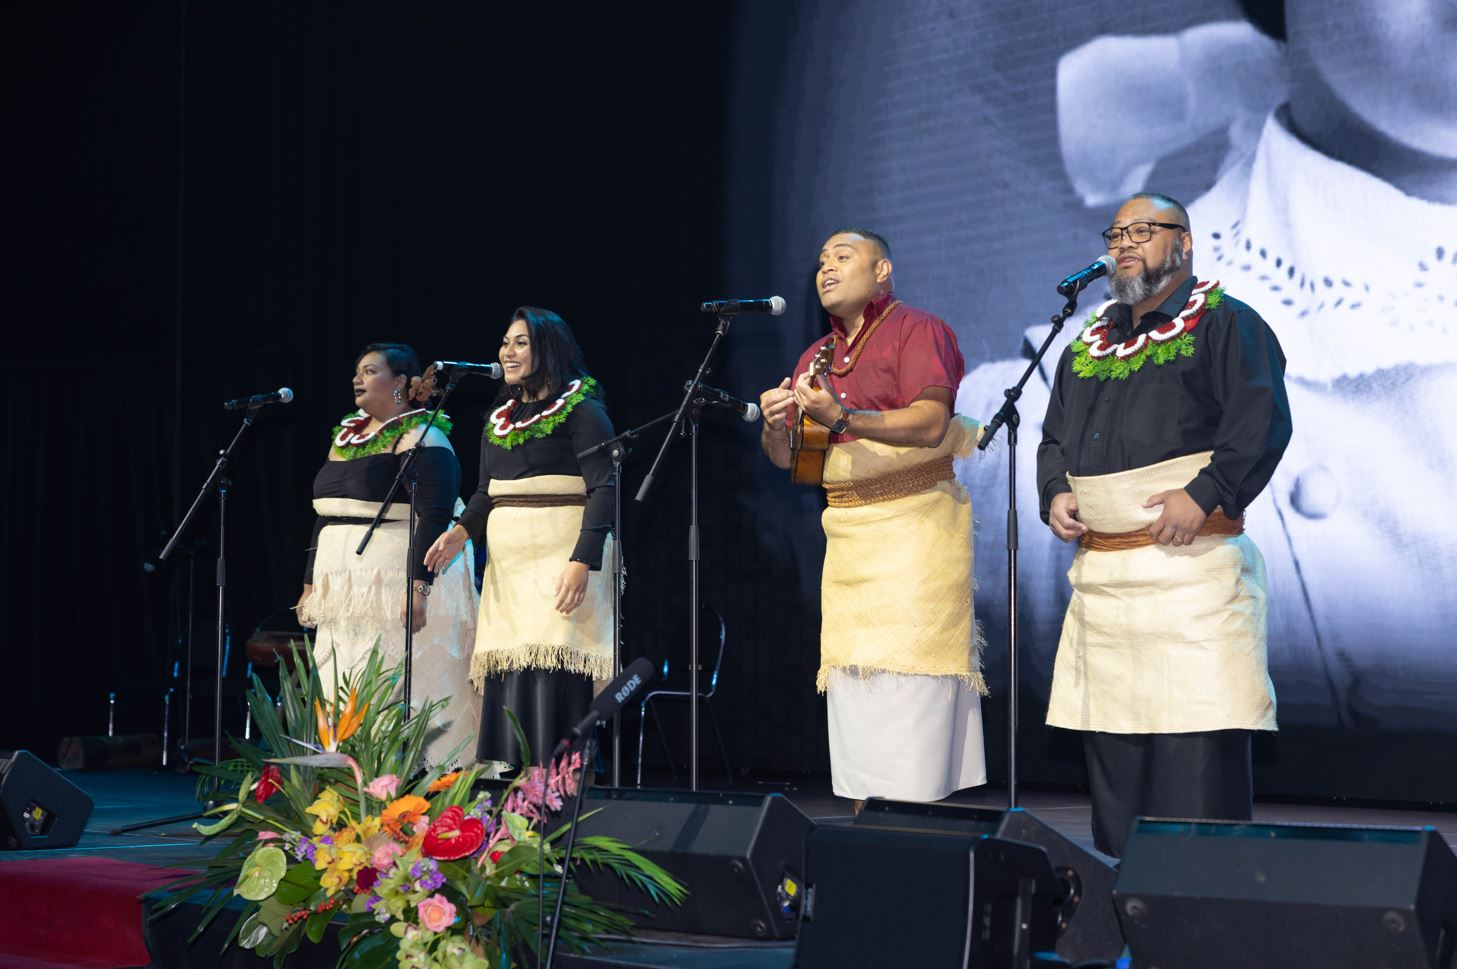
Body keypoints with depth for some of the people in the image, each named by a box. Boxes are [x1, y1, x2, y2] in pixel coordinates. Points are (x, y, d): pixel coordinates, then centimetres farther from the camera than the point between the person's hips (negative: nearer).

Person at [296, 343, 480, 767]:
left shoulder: (422, 439, -9)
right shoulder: (346, 437, 17)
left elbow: (435, 518, -18)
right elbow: (325, 518, 22)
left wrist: (419, 588, -25)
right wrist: (310, 584, 20)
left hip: (396, 585, -8)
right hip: (345, 589, 8)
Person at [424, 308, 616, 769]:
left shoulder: (580, 410, -4)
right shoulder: (499, 419, 18)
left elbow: (603, 489, -12)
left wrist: (583, 562, -21)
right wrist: (461, 531, 2)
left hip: (560, 557, -7)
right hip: (507, 563, 7)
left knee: (551, 673, -14)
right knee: (505, 680, 1)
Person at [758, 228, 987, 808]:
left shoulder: (916, 329, -3)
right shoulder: (815, 358, 18)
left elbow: (931, 424, -17)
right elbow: (785, 457, 17)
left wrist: (841, 418, -27)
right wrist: (774, 425, -7)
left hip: (915, 520, -7)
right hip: (847, 533, 7)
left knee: (908, 669, -11)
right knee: (852, 674, 4)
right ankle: (863, 819, 8)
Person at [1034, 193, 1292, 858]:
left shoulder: (1225, 324, 1)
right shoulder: (1089, 344, 22)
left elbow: (1262, 423, -11)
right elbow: (1053, 438, 26)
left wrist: (1204, 494, -21)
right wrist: (1055, 494, 6)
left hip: (1189, 568, -7)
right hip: (1098, 573, 7)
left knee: (1198, 747, -10)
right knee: (1109, 745, 9)